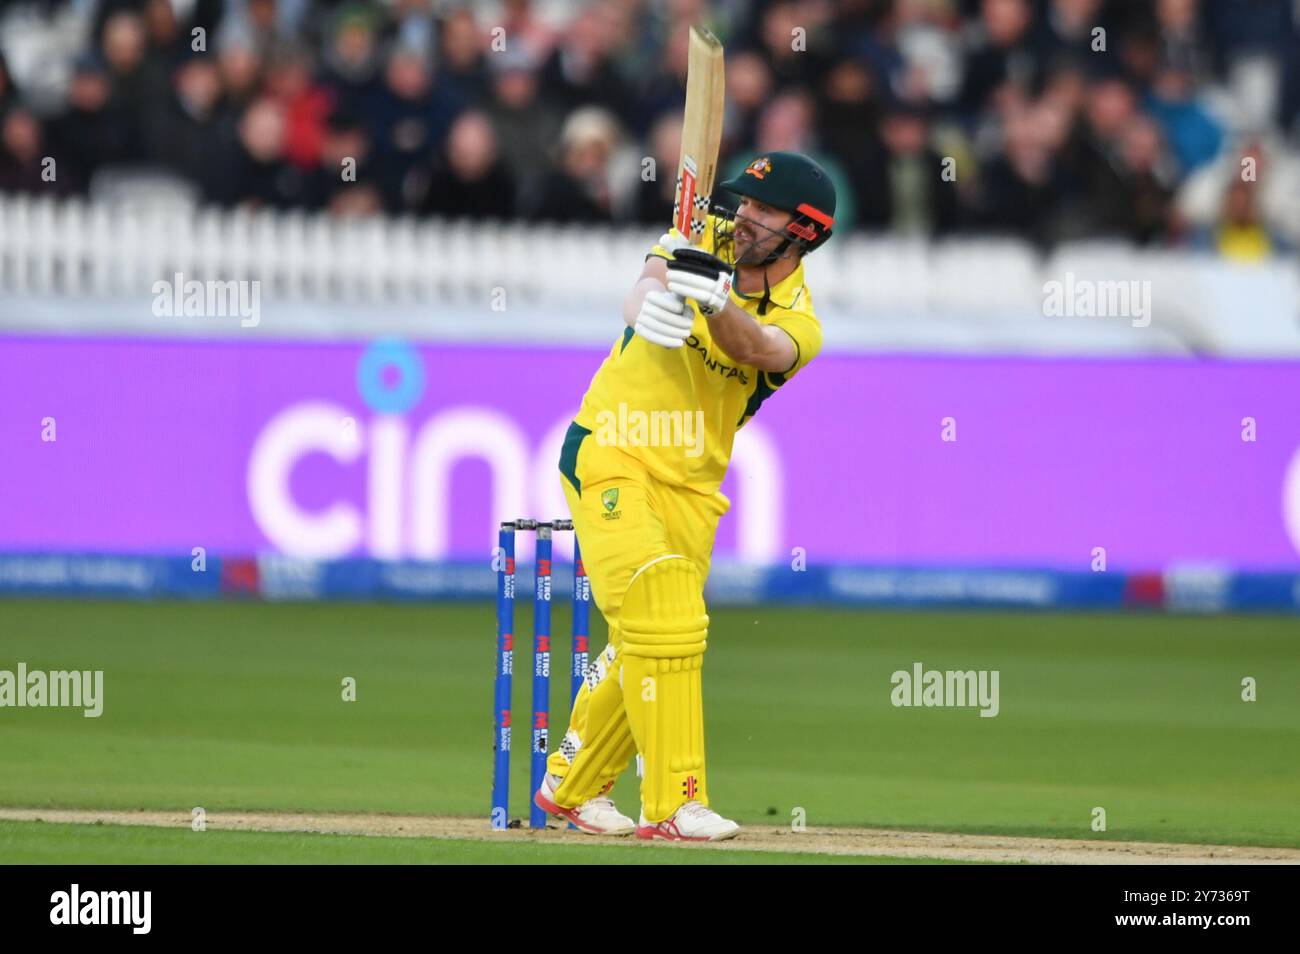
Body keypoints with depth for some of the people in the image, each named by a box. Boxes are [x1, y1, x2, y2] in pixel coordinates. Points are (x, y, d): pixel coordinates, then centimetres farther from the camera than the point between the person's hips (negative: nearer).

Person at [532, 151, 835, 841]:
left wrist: (713, 297, -51)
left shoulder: (798, 325, -6)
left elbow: (756, 348, -31)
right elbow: (641, 296, -25)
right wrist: (653, 297, -49)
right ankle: (672, 803, -21)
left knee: (644, 649, 7)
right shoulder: (705, 241, -4)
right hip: (610, 456, -3)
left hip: (689, 486, 3)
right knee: (659, 620, -18)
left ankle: (570, 786, 29)